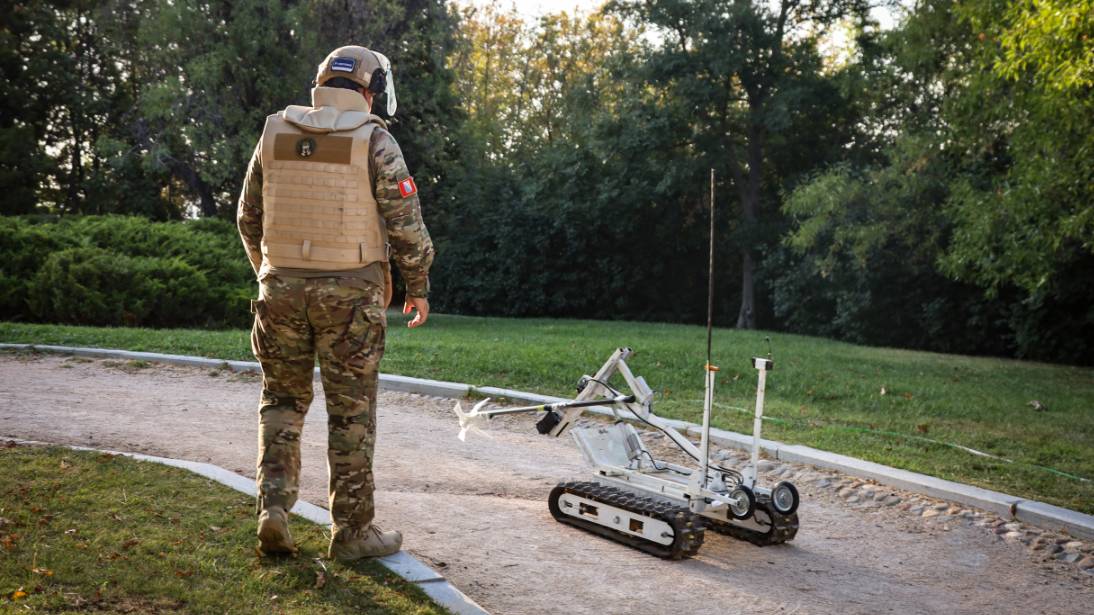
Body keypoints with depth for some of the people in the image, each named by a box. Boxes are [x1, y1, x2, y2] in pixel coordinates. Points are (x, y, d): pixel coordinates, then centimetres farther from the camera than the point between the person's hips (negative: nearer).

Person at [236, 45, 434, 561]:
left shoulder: (275, 135, 7)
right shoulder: (374, 141, -6)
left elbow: (249, 217, 13)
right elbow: (405, 224, -8)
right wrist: (419, 286, 4)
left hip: (282, 286, 4)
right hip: (349, 292, -3)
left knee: (282, 401, 17)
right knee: (351, 412, 5)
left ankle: (273, 507, 4)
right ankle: (352, 530, 13)